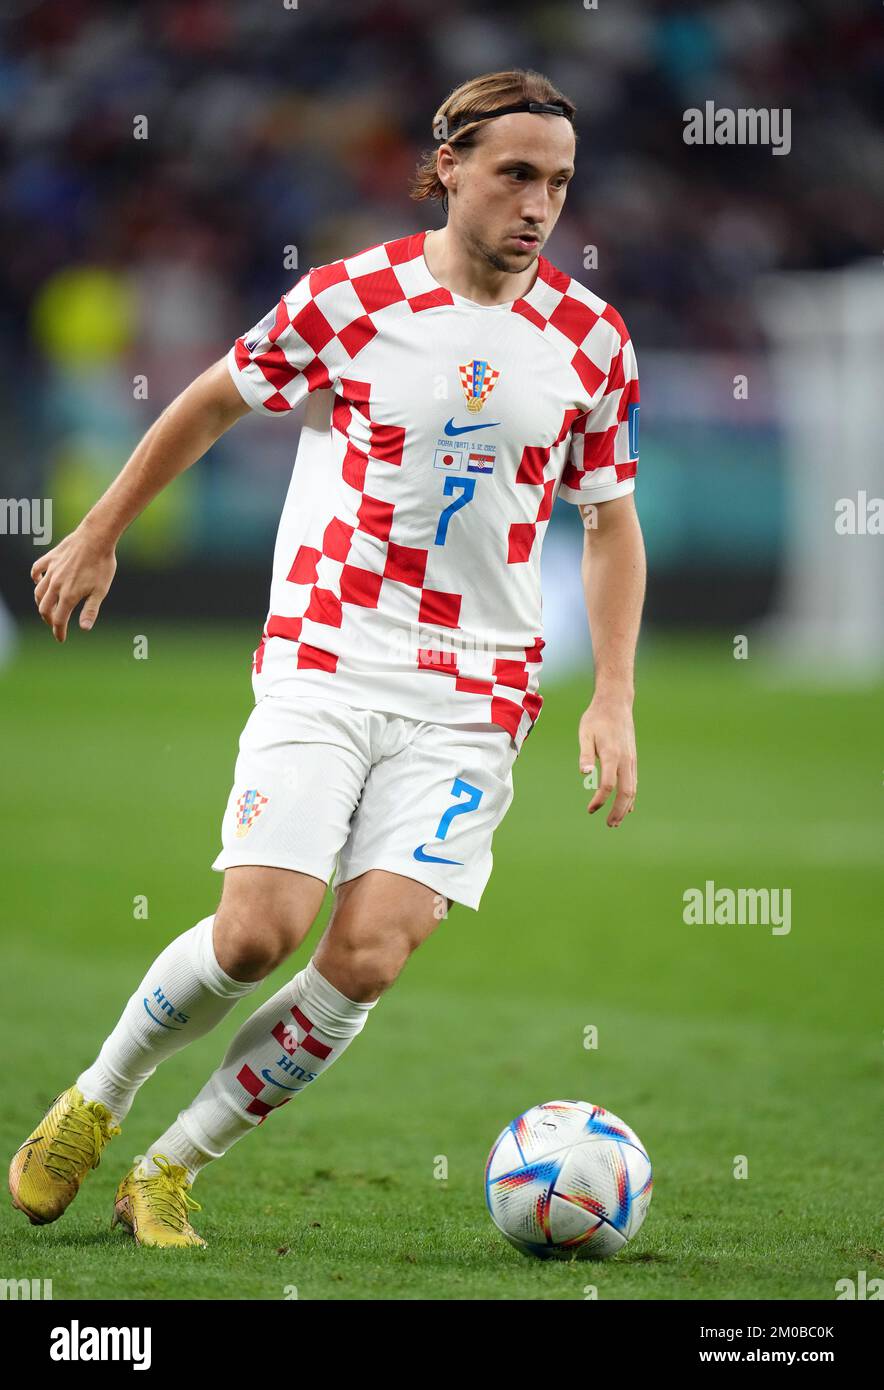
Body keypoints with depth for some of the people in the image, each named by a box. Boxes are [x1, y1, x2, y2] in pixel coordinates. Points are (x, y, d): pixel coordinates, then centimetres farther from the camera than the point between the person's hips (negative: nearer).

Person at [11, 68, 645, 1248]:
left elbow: (611, 524, 14)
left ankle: (170, 1174, 4)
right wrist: (99, 536, 18)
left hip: (473, 698, 2)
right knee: (262, 927, -16)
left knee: (368, 957, -13)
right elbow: (214, 402, 12)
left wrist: (612, 702, 4)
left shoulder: (592, 339, 3)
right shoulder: (352, 297, -3)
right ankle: (96, 1101, 12)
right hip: (323, 663, -2)